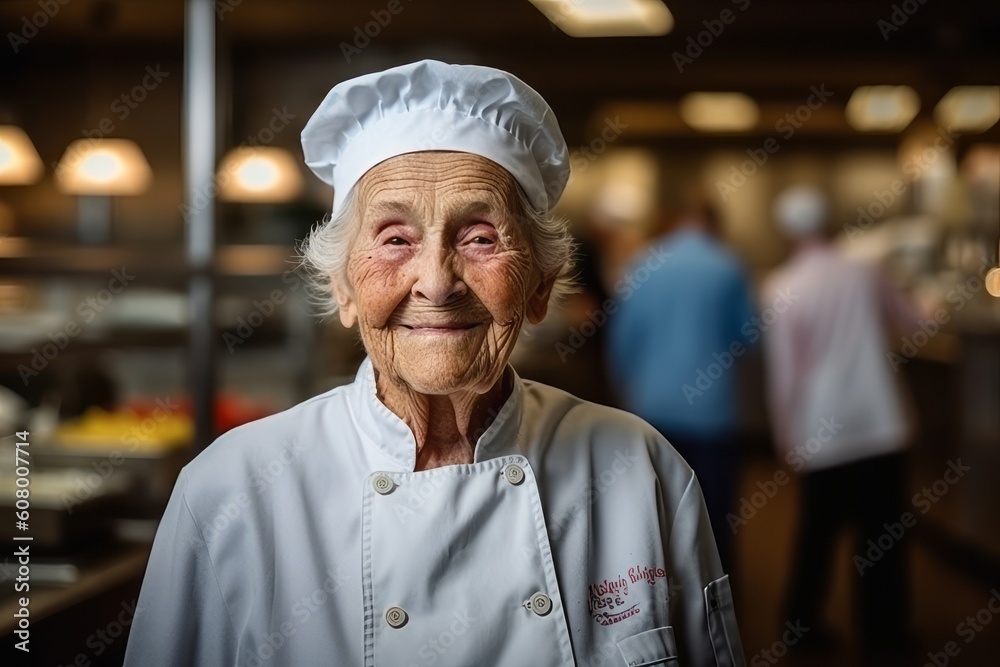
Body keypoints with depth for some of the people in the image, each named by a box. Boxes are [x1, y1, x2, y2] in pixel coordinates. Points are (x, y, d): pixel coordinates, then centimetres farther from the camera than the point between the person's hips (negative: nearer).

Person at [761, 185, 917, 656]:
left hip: (821, 434, 0)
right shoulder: (865, 273, 0)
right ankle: (883, 635, 13)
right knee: (882, 534, 8)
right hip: (881, 425, 1)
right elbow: (911, 322, 16)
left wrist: (786, 439, 1)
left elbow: (782, 373, -8)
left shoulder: (781, 288, -7)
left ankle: (803, 622, 25)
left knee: (819, 530, 16)